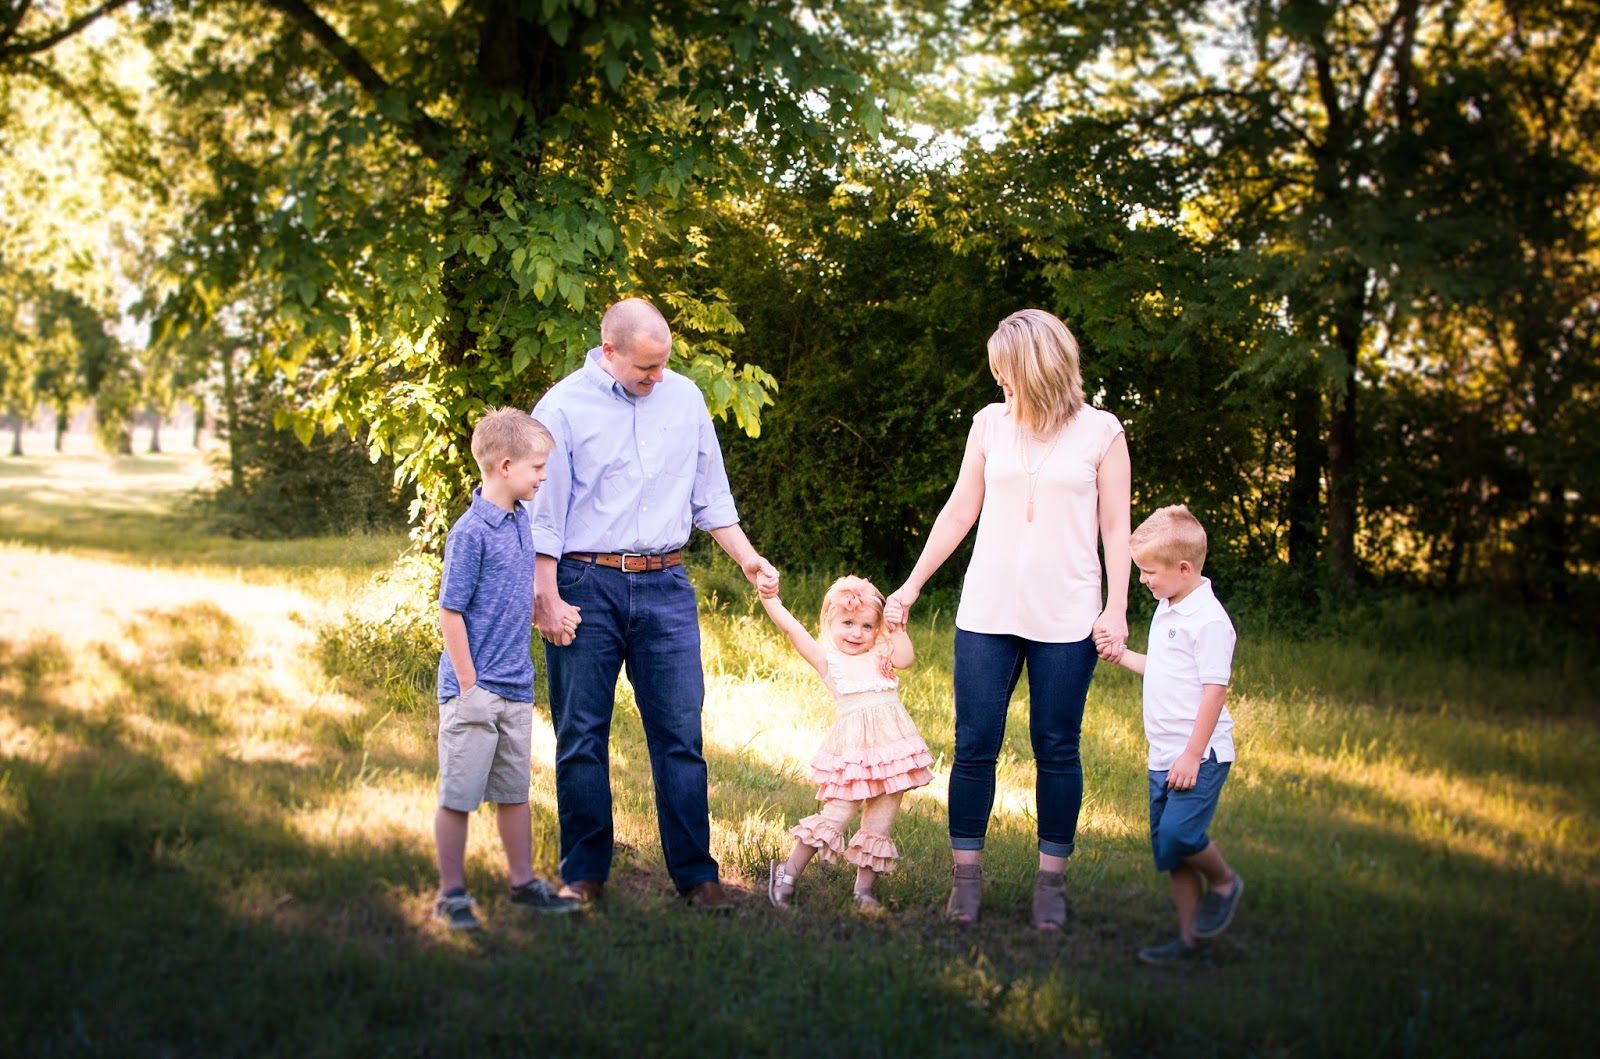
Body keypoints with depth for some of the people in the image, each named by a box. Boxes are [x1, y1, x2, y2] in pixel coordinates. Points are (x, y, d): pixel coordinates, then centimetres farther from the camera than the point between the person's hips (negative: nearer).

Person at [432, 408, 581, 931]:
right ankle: (451, 894, 12)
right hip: (475, 691, -7)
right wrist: (468, 686, -15)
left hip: (516, 688, 8)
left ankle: (524, 883, 27)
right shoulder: (471, 531, -17)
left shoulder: (521, 522, 7)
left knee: (515, 790, 16)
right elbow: (451, 613, -16)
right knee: (459, 794, 3)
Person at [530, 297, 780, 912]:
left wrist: (748, 559, 12)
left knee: (680, 733, 1)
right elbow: (543, 513, -2)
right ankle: (584, 873, 15)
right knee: (582, 735, 4)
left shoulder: (685, 397, 9)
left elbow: (711, 495, 18)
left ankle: (696, 873, 8)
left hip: (665, 585, 3)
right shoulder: (563, 407, -3)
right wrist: (547, 600, -6)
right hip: (587, 586, -2)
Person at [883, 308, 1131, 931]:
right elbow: (959, 514, 13)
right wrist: (911, 586, 13)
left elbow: (1115, 528, 2)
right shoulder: (991, 423, 7)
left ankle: (1051, 880, 15)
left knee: (1057, 749, 4)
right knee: (975, 746, 1)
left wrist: (1117, 609, -5)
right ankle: (966, 876, 12)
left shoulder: (1100, 431, 1)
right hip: (987, 614, 2)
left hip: (1066, 619, -2)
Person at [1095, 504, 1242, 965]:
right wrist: (1120, 655, 16)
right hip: (1163, 755, 9)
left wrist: (1192, 755, -19)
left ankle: (1224, 882, 10)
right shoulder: (1166, 610, 14)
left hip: (1199, 754, -9)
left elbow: (1214, 689, -17)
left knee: (1178, 835, -19)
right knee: (1168, 849, 8)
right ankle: (1190, 939, 15)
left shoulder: (1209, 619, -15)